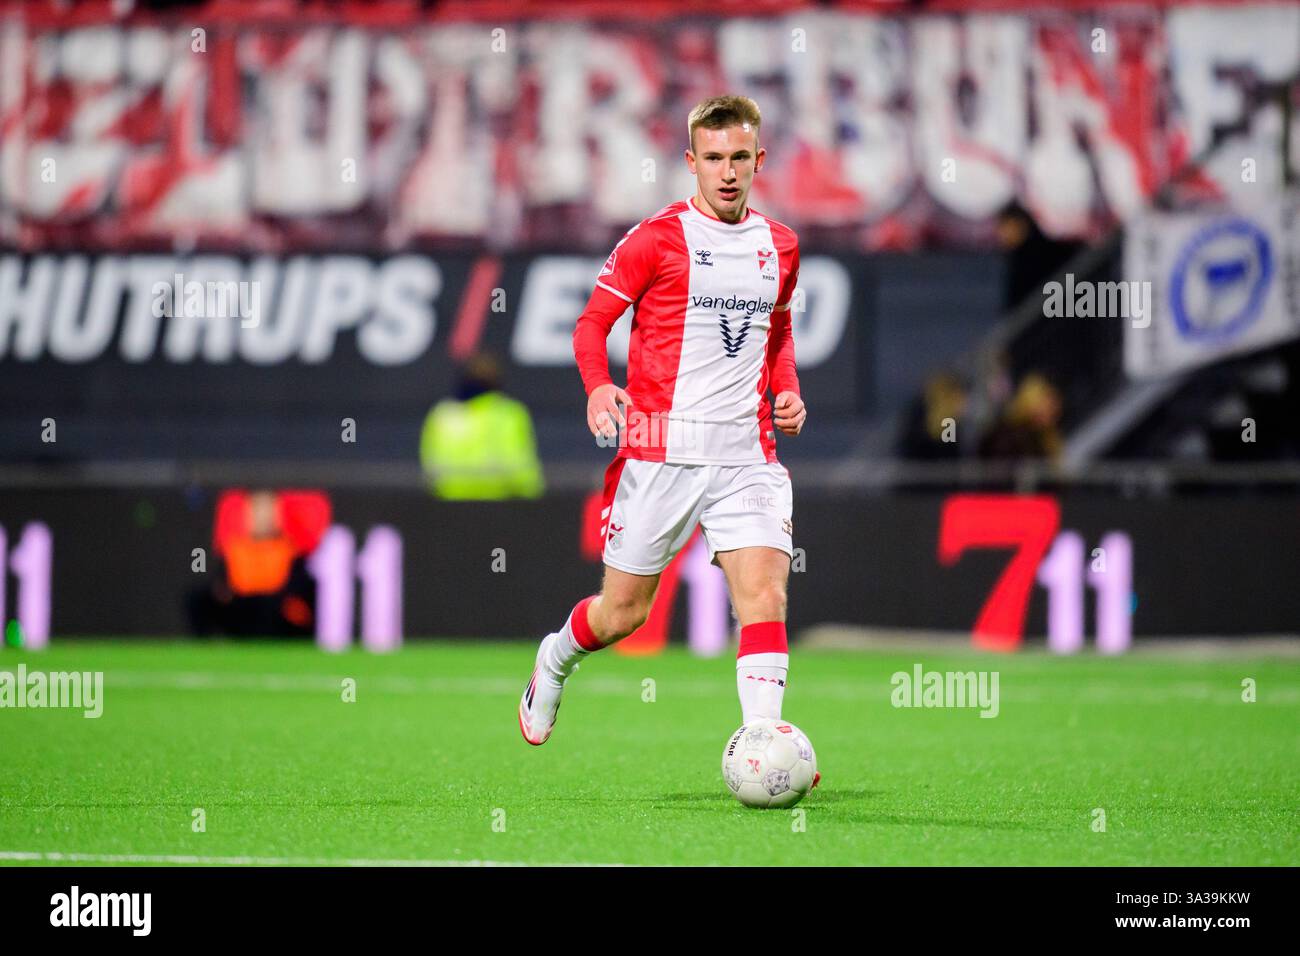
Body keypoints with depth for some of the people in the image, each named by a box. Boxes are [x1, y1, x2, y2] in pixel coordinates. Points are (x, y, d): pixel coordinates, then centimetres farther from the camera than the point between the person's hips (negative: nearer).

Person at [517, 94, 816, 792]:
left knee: (765, 592, -15)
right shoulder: (657, 239, -4)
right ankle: (556, 659, 40)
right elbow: (592, 321, -1)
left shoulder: (779, 246, 11)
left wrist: (787, 393, 8)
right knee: (623, 612, 7)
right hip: (659, 449, -3)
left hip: (746, 455, 3)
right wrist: (598, 387, -20)